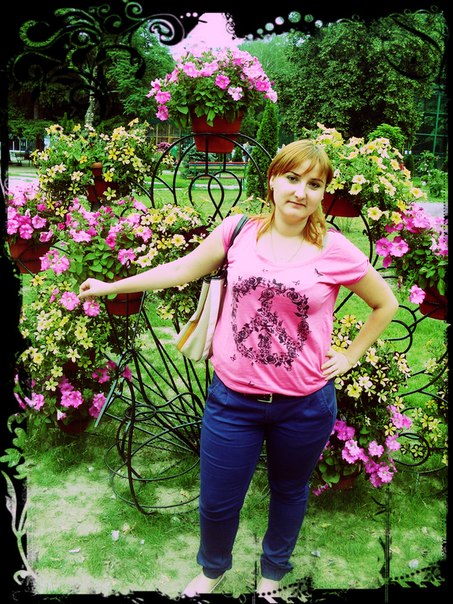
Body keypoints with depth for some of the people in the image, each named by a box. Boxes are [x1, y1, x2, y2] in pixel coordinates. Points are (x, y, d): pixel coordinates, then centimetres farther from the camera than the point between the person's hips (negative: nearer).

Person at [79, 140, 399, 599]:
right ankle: (212, 570, 50)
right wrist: (111, 285, 8)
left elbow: (386, 304, 5)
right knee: (217, 503, 15)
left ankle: (273, 573, 54)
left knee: (289, 492, 23)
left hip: (305, 404, 0)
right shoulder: (238, 231, -5)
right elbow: (183, 270, 5)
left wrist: (349, 357, 0)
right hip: (232, 397, 1)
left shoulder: (336, 252, -9)